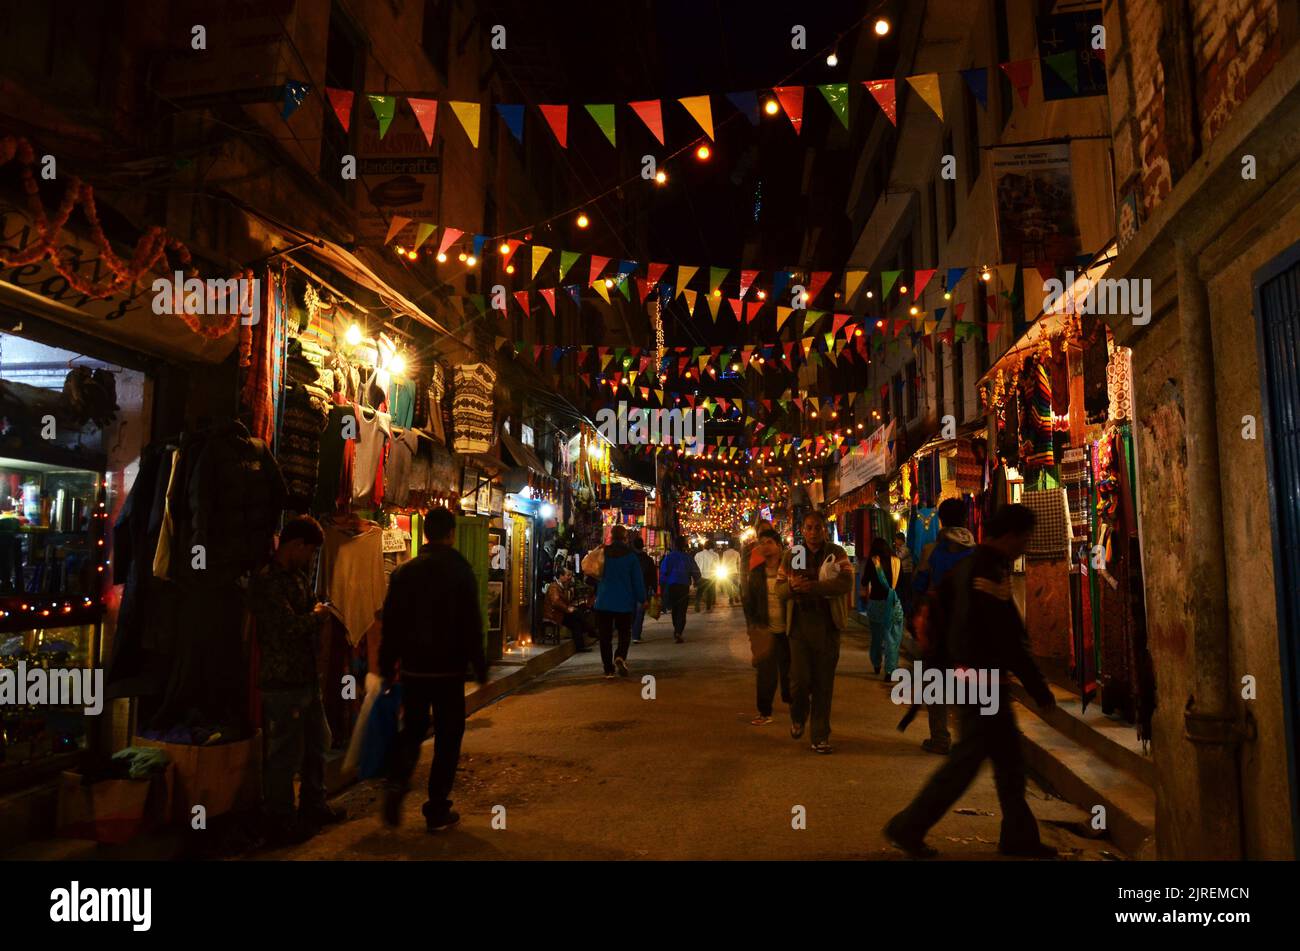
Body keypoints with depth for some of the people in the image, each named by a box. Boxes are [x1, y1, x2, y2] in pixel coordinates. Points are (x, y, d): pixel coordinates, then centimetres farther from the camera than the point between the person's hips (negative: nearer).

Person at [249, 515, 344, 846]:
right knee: (286, 754, 1)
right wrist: (317, 615, -10)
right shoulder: (266, 581, -17)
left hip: (307, 677, 10)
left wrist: (318, 615, 4)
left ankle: (313, 806, 35)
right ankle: (279, 823, 15)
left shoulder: (298, 577, 13)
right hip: (282, 682, -10)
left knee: (317, 743, 20)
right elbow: (289, 625, -26)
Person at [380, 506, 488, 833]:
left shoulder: (404, 572, 1)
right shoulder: (460, 572, -9)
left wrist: (387, 665, 12)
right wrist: (479, 666, -1)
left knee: (412, 729, 20)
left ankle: (396, 784, -2)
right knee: (447, 737, 8)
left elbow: (391, 623, 4)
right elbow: (471, 625, -9)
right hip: (448, 668, -3)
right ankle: (438, 810, 11)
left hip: (413, 668, 3)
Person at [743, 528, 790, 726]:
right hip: (765, 631, 2)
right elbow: (748, 602, 13)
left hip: (787, 631, -2)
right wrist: (754, 627, 6)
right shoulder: (756, 573, 7)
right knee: (766, 673, 4)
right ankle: (765, 712, 14)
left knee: (789, 672, 8)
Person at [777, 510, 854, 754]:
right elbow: (779, 588, 7)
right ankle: (798, 717, 26)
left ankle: (821, 736, 19)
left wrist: (810, 586, -23)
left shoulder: (837, 553, 1)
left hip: (828, 625, -1)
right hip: (799, 623, 1)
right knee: (800, 679, -6)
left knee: (823, 683, 5)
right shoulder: (792, 555, 7)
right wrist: (792, 586, -16)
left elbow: (846, 583, -14)